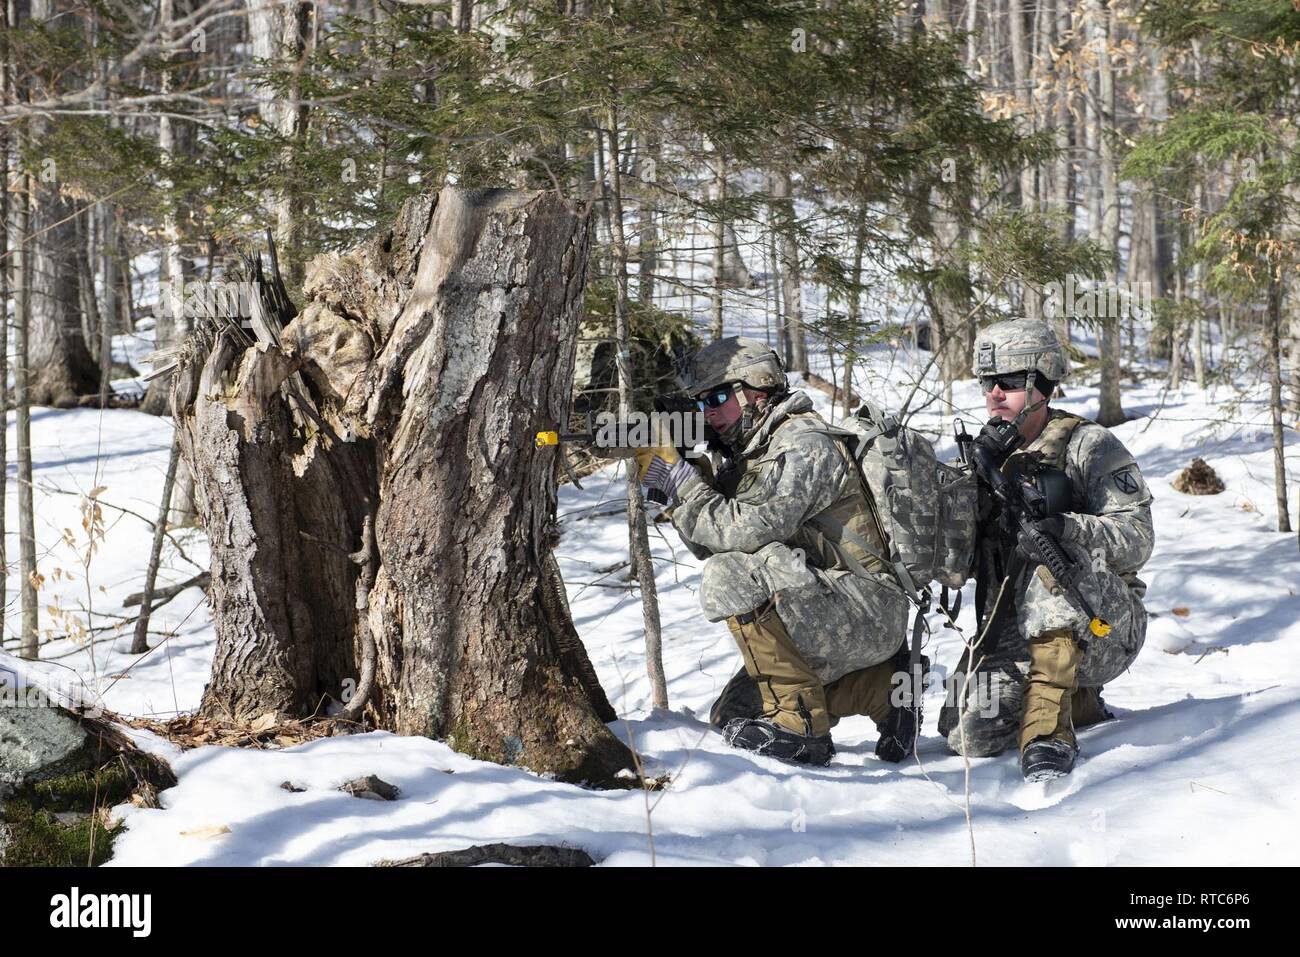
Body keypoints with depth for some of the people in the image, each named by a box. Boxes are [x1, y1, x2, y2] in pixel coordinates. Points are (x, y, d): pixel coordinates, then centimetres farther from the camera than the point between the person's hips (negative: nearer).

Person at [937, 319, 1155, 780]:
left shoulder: (1088, 446, -3)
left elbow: (1137, 539, -14)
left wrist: (1069, 529, -33)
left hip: (1102, 629, -4)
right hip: (1013, 633, 5)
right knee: (969, 734, -17)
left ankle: (1048, 728, -39)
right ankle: (1079, 702, 12)